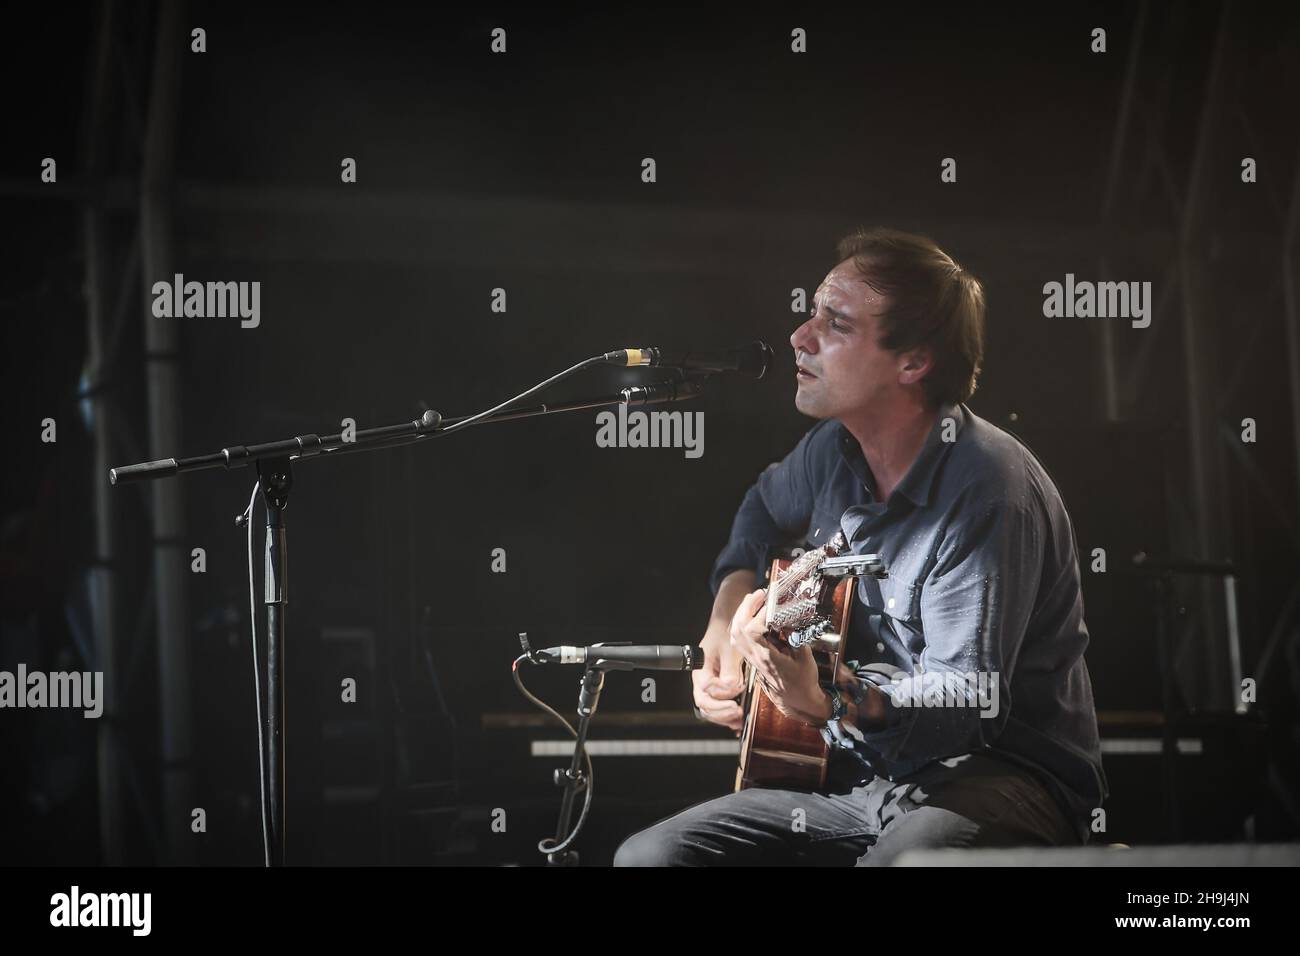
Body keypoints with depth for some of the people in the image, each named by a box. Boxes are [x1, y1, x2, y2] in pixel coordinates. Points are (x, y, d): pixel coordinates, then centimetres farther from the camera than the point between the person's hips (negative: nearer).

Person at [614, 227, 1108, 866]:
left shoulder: (987, 489, -19)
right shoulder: (835, 451, 6)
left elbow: (969, 699, -24)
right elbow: (766, 507, 31)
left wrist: (832, 700, -40)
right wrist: (730, 615, 13)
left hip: (998, 771, -7)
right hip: (861, 776, 8)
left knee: (909, 856, -42)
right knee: (647, 856, -8)